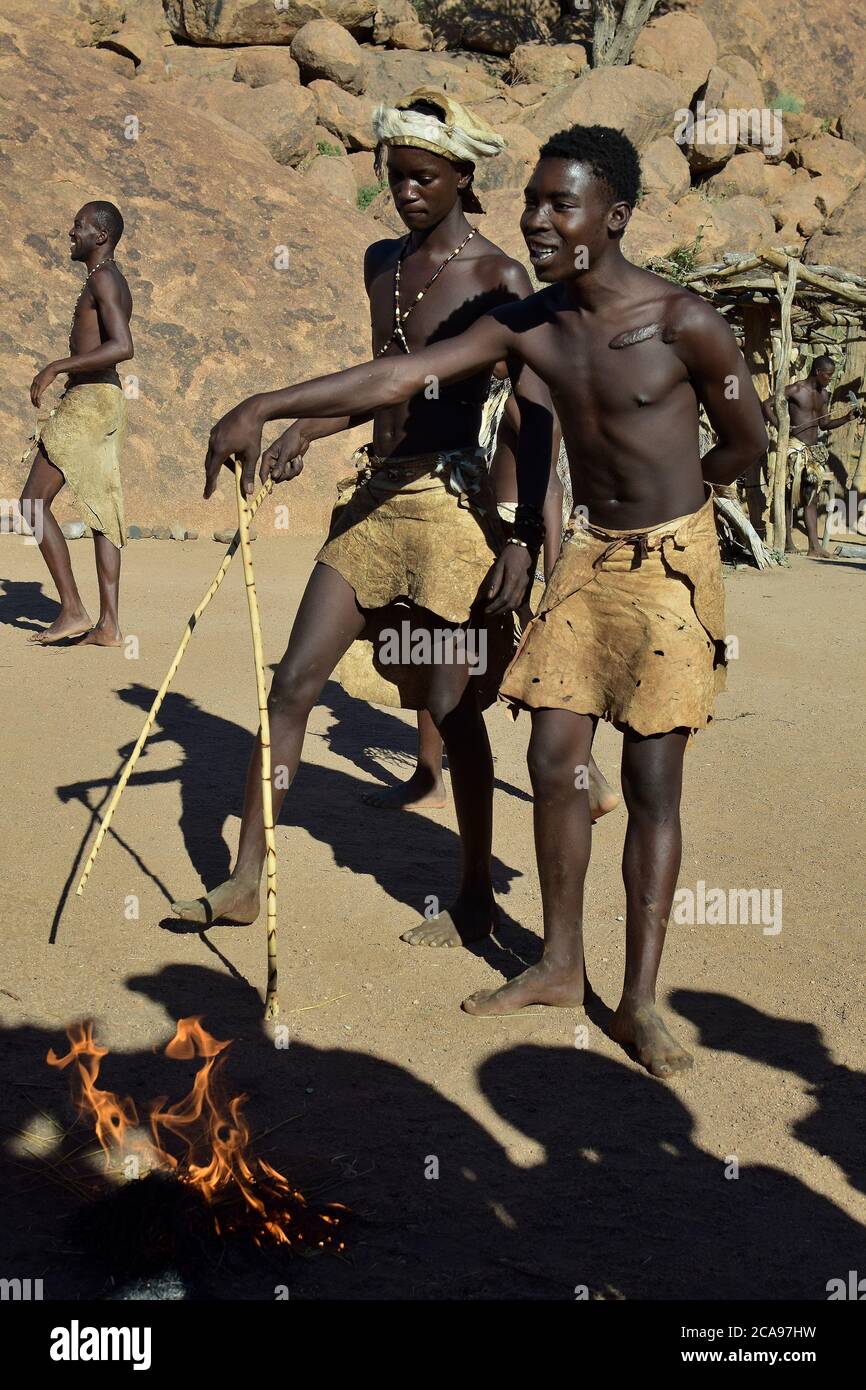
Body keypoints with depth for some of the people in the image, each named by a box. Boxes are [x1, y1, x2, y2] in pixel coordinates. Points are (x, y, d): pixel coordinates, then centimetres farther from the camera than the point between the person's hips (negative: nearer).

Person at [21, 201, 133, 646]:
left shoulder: (102, 279, -11)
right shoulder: (112, 283, 20)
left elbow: (122, 347, -25)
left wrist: (54, 368, -22)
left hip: (88, 400, -10)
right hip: (106, 399, 10)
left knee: (33, 502, -6)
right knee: (103, 513, 6)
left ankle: (72, 611, -8)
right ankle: (108, 625, 6)